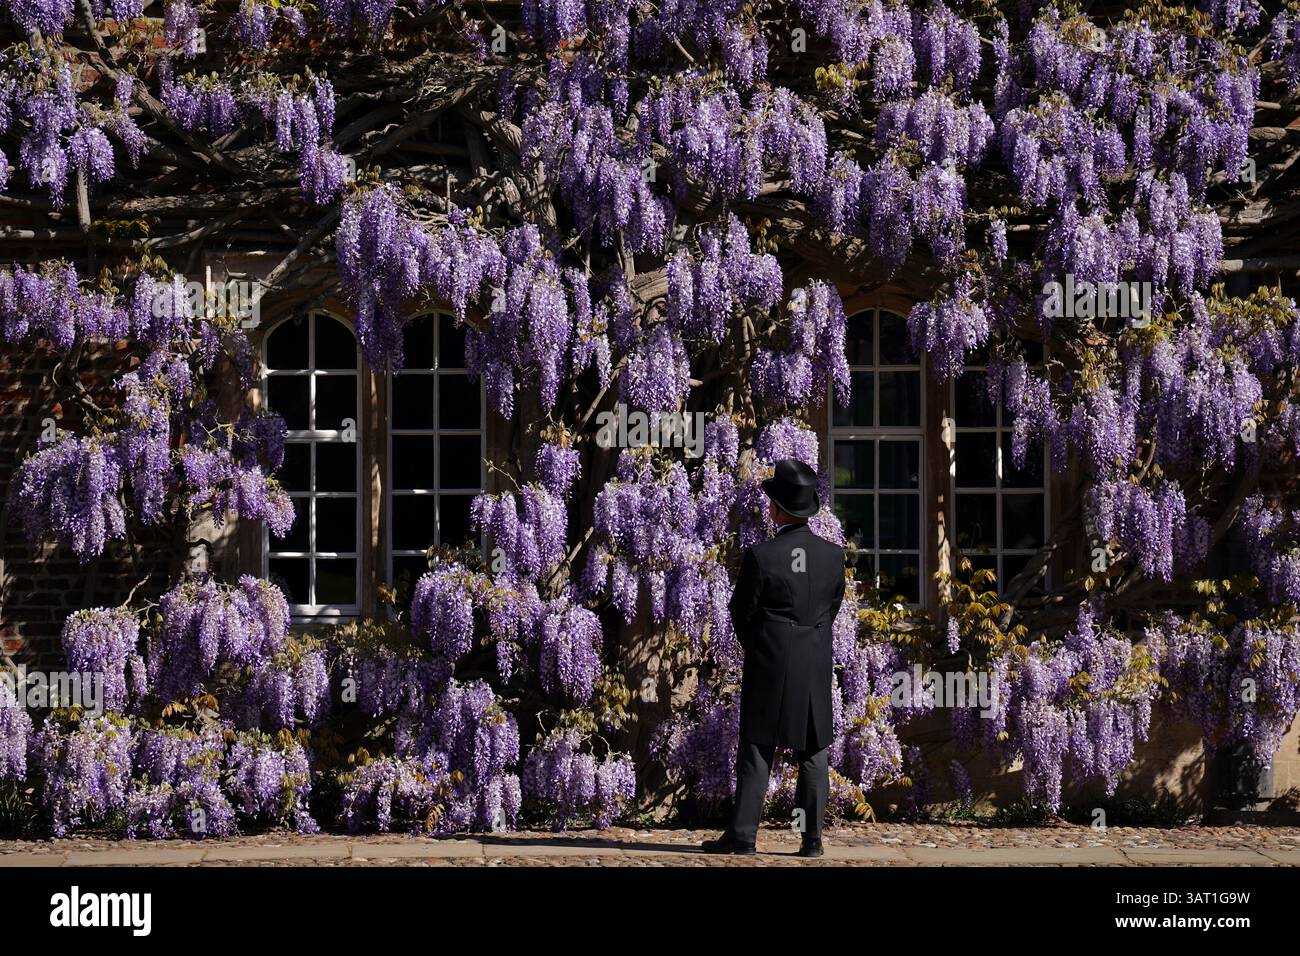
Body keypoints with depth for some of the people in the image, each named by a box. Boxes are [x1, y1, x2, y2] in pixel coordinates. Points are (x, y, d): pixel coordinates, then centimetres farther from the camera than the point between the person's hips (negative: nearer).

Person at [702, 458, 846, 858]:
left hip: (768, 663, -3)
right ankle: (811, 837, 5)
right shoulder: (833, 555, -3)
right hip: (816, 666, 3)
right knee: (813, 753, 8)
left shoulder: (760, 556, -15)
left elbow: (741, 611, -4)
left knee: (756, 749, 1)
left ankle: (742, 835, -1)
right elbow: (832, 608, 9)